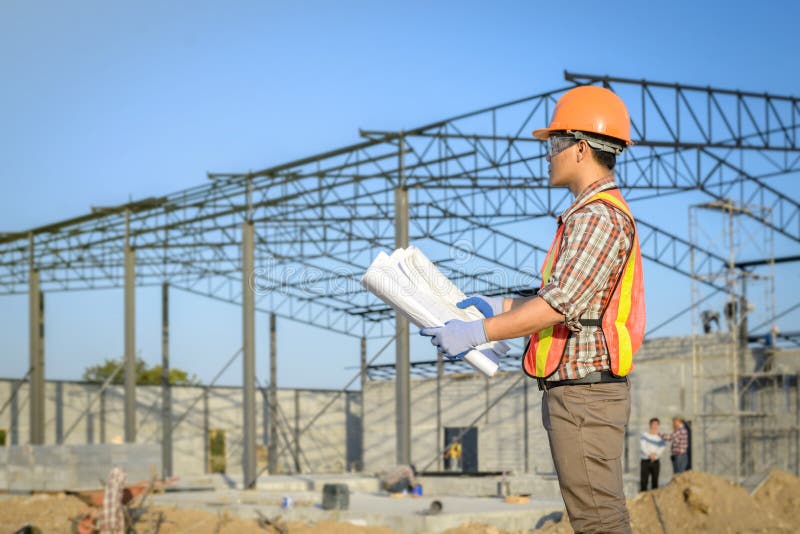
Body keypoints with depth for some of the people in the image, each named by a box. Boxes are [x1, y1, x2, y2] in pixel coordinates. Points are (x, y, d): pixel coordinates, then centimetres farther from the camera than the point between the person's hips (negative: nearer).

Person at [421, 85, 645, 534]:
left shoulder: (597, 217, -15)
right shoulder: (598, 213, 20)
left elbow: (559, 305, -22)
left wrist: (477, 333, -18)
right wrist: (501, 306, 20)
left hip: (583, 392, -11)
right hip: (581, 392, 11)